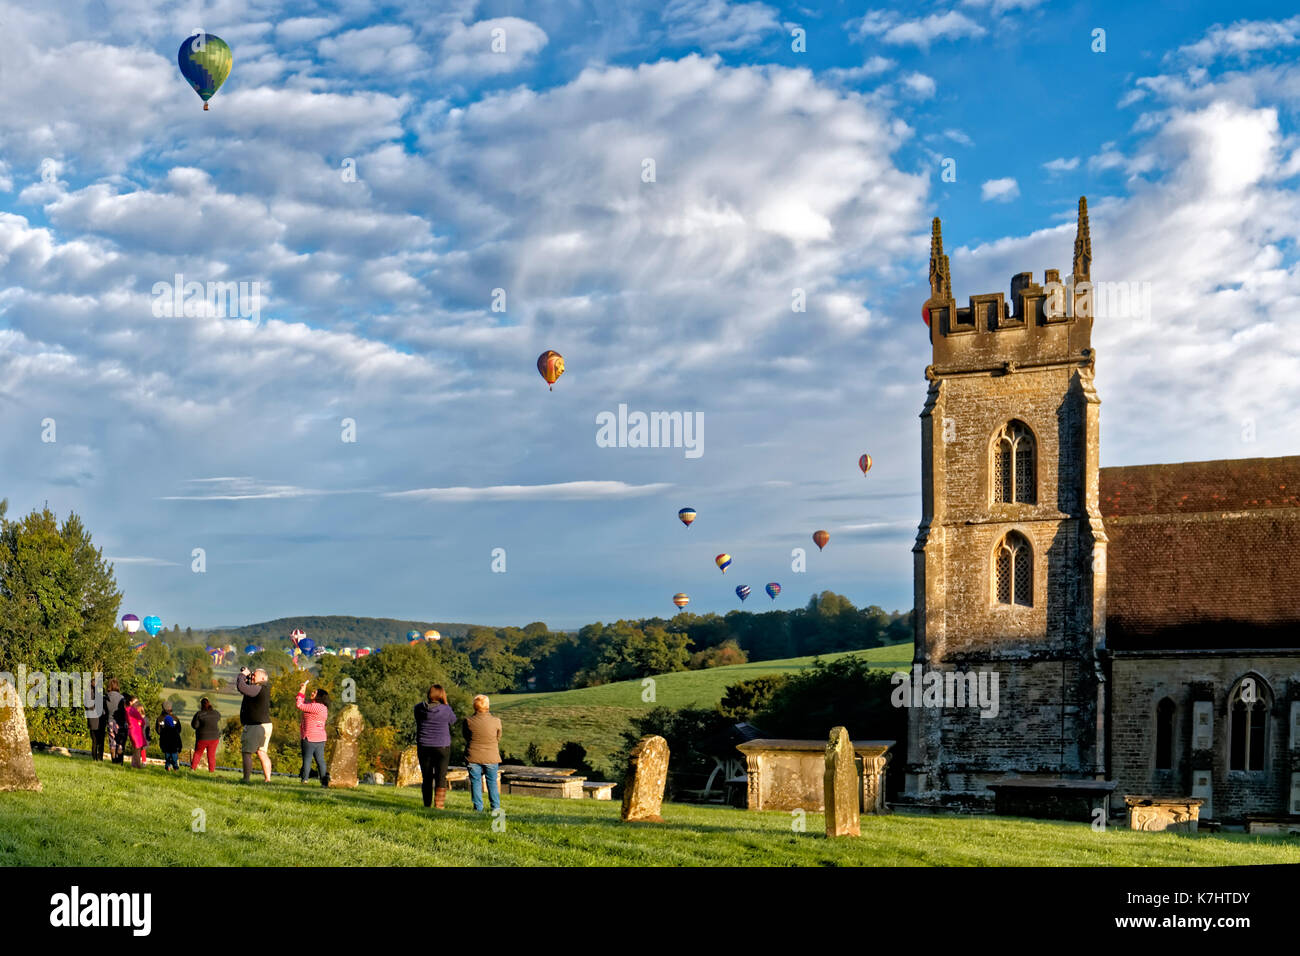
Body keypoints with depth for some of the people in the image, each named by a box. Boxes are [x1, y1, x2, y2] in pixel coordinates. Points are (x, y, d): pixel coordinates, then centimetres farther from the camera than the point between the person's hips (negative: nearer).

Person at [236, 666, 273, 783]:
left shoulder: (258, 689, -17)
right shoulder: (262, 689, 14)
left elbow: (241, 687, -28)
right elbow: (245, 687, 28)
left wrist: (242, 675, -11)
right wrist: (246, 676, 12)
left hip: (256, 726, -10)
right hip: (266, 725, 10)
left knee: (247, 752, -4)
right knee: (261, 752, 11)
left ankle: (246, 779, -5)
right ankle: (267, 778, 9)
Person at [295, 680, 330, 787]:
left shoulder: (316, 707, -16)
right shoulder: (323, 708, 14)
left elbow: (300, 706, -12)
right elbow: (305, 705, 25)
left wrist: (301, 692, -1)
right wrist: (303, 693, 21)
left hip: (310, 738, -9)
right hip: (320, 738, 9)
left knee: (307, 759, -1)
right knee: (320, 760, 6)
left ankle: (304, 780, 0)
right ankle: (324, 781, 1)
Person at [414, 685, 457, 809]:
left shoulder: (419, 708, -5)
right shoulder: (445, 710, -12)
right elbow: (453, 721, 7)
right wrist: (445, 703, 7)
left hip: (423, 747, 3)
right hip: (442, 747, -3)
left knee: (426, 778, 12)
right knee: (441, 777, 2)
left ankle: (427, 805, 17)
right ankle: (439, 805, -5)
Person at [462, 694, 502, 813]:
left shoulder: (468, 721, -11)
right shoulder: (496, 721, -11)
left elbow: (466, 738, 4)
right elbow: (498, 739, 3)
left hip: (473, 757, 0)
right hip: (491, 757, 0)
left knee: (475, 782, 10)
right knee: (492, 782, 12)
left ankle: (478, 806, 10)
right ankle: (495, 806, 14)